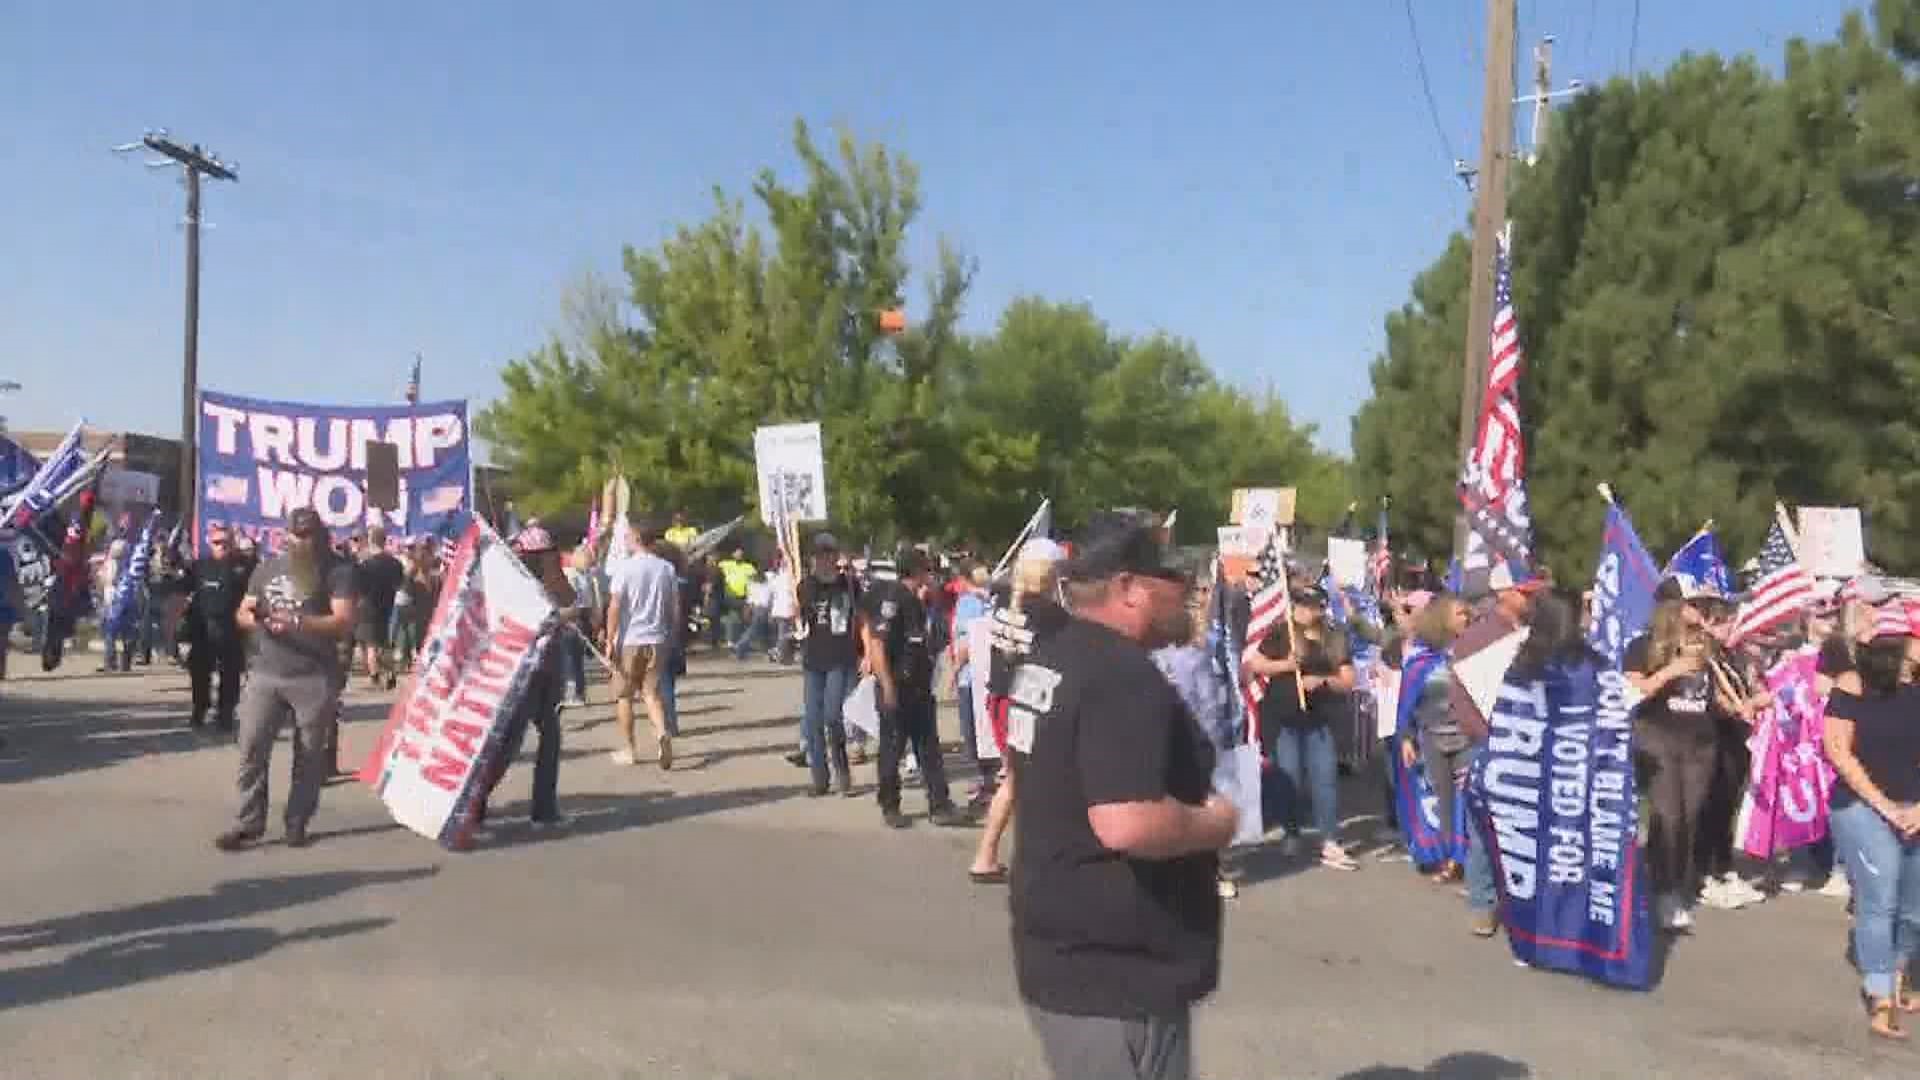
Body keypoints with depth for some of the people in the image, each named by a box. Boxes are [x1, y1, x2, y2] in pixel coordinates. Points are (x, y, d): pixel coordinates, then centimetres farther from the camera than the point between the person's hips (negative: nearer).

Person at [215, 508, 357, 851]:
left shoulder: (337, 571, -3)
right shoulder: (268, 568, 12)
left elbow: (344, 623, -13)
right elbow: (243, 612, 15)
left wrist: (297, 622, -25)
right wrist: (253, 620, -10)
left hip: (315, 679, -3)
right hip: (265, 674, 4)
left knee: (309, 756, 4)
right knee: (251, 748, -4)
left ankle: (297, 823, 16)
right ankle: (248, 823, 4)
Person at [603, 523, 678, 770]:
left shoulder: (625, 566, -7)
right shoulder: (667, 568, 5)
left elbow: (615, 606, -12)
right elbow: (675, 608, 7)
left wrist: (610, 640, -8)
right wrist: (671, 636, 17)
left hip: (629, 640, -3)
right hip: (657, 640, 3)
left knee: (623, 695, 11)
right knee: (651, 692, 8)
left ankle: (630, 749, 16)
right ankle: (662, 733, -18)